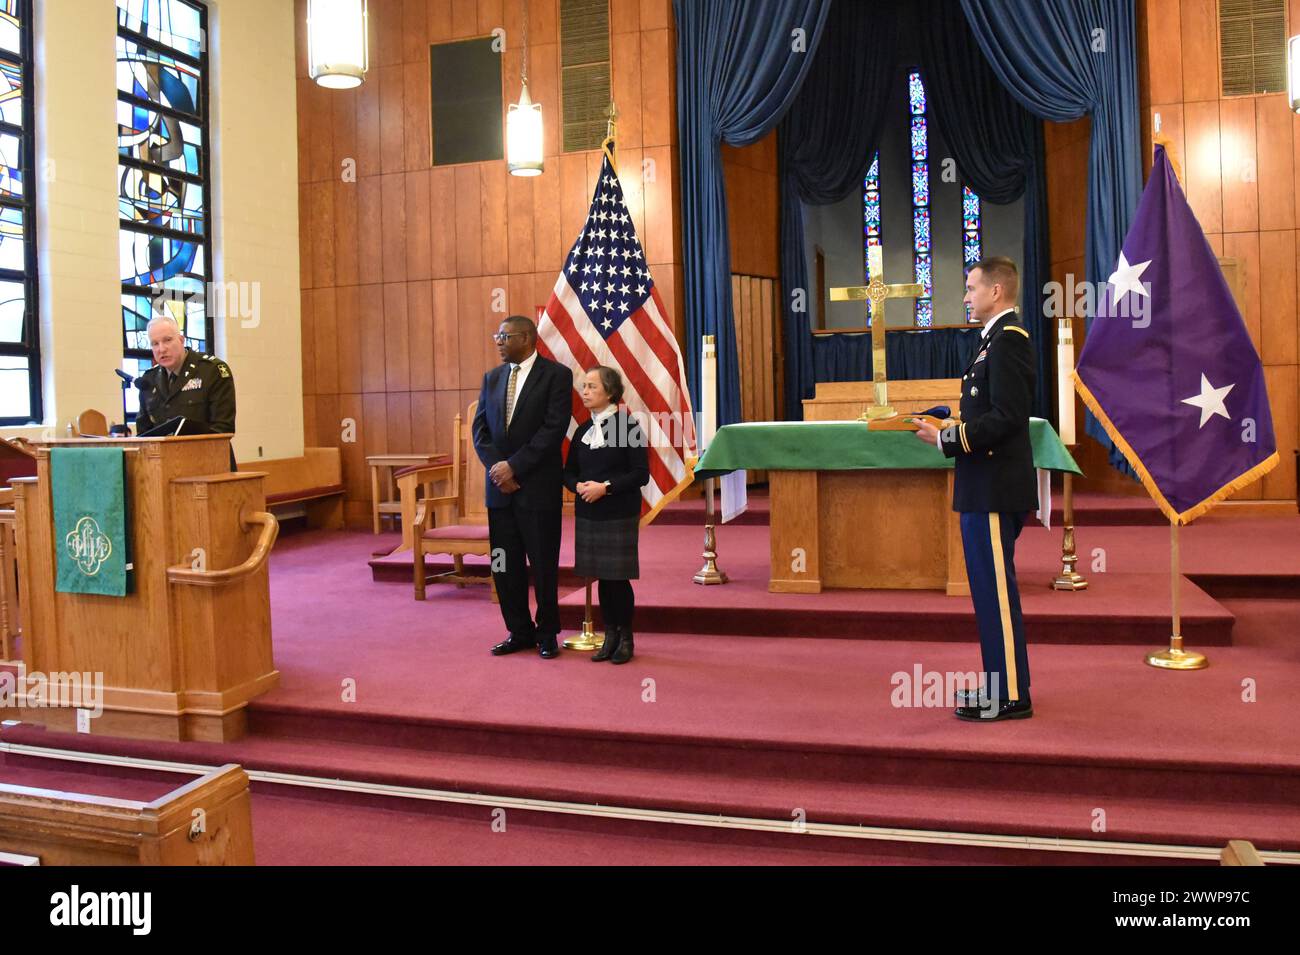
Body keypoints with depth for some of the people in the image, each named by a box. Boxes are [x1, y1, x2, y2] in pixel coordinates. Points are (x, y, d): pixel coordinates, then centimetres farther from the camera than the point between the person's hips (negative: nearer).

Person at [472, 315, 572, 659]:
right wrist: (497, 467, -7)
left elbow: (554, 428, -13)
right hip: (500, 487, 5)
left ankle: (547, 634, 17)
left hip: (538, 486, -5)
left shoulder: (557, 375, -4)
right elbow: (480, 428, 9)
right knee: (504, 565, 7)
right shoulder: (492, 378, 13)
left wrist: (514, 466, -15)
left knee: (543, 564, 3)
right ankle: (519, 632, 20)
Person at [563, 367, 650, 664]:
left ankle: (626, 638, 13)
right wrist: (579, 485, -9)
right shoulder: (583, 431, 10)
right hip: (588, 514, 5)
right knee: (602, 577, 9)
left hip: (619, 515, -5)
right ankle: (610, 636, 20)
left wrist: (605, 487, -19)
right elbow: (569, 472, 13)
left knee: (619, 577, -2)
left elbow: (641, 473, -11)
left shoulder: (628, 426, -7)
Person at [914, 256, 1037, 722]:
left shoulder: (1008, 340, -15)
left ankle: (1010, 697, 7)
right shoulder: (998, 339, 17)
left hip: (994, 487, -11)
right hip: (986, 485, 11)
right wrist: (949, 428, 10)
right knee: (990, 587, 16)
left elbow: (1007, 417, -23)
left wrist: (946, 438, -19)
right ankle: (1002, 683, 27)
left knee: (996, 588, -3)